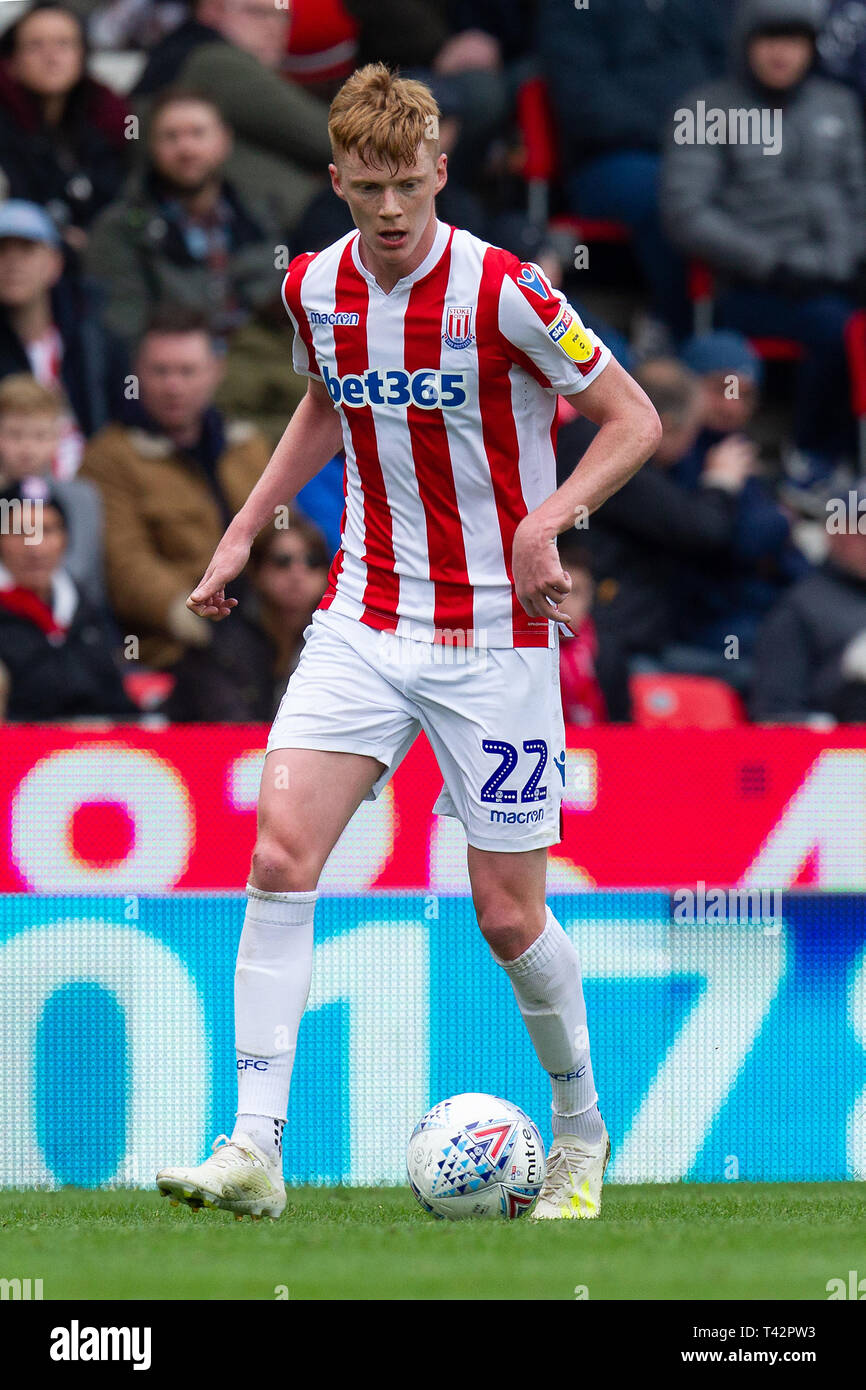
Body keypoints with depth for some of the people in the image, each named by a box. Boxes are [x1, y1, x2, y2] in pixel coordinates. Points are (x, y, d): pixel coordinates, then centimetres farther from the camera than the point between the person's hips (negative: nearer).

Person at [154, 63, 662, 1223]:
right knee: (281, 850, -15)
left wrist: (550, 518, -25)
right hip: (364, 619, 4)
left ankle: (581, 1129, 26)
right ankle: (256, 1150, -16)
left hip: (494, 635, -4)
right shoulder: (315, 288, 1)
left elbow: (634, 419, -9)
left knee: (508, 913, 0)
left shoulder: (502, 292, -15)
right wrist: (241, 537, 17)